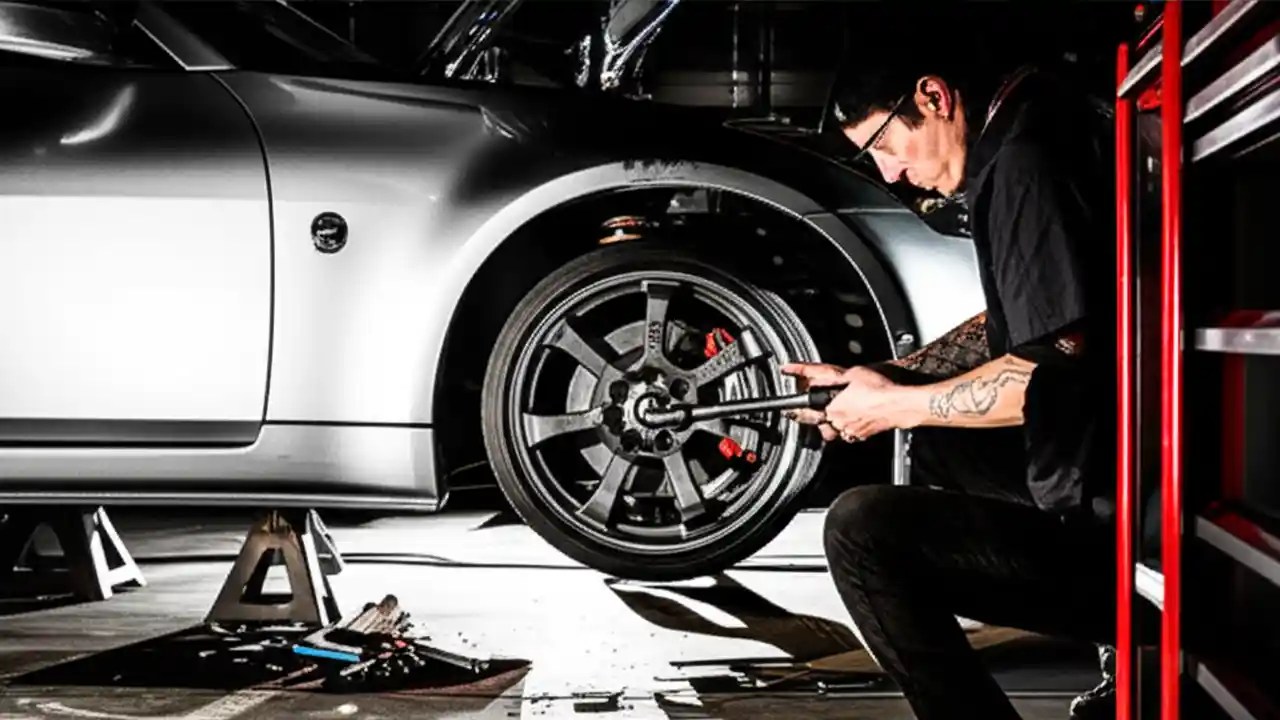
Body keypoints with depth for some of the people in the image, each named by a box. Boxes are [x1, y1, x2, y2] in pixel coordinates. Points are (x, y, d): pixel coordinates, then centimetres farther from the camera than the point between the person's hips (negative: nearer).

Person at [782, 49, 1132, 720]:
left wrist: (895, 405, -8)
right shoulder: (1030, 139, 11)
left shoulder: (1027, 164, -18)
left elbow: (1052, 370, -23)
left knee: (861, 528, -13)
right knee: (939, 448, 26)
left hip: (1110, 528, -10)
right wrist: (876, 379, 16)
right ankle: (1125, 640, 19)